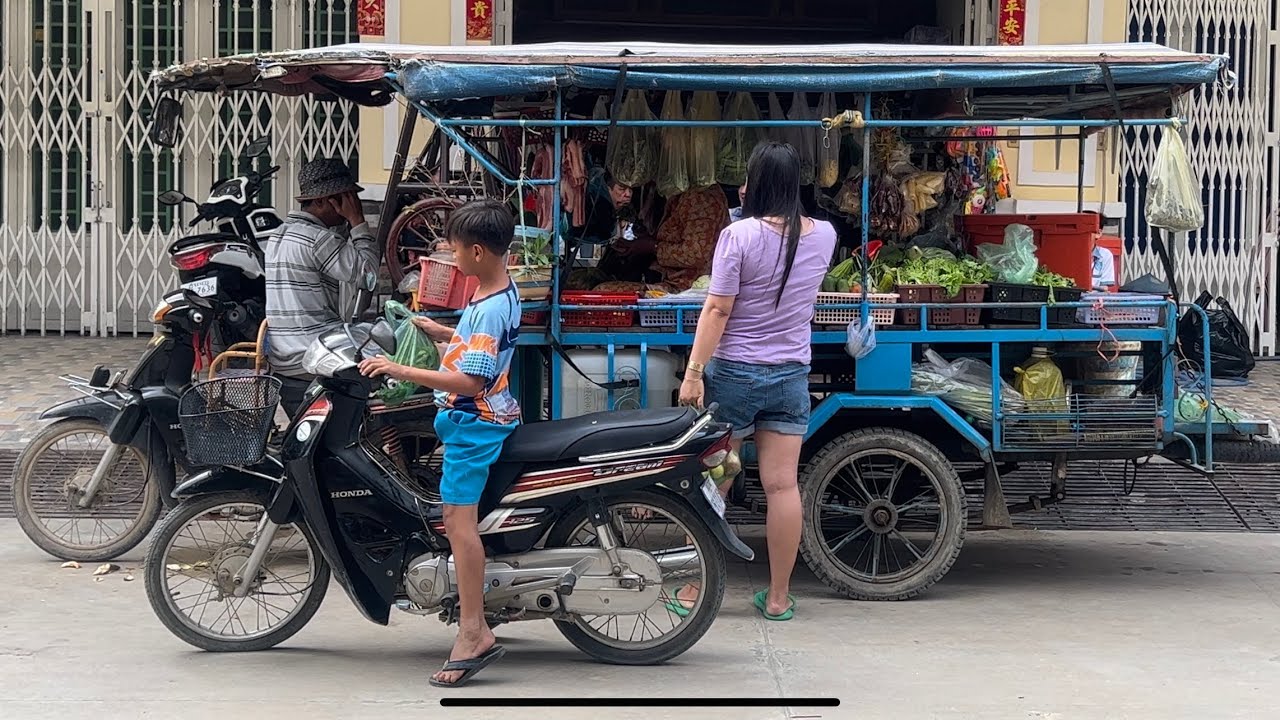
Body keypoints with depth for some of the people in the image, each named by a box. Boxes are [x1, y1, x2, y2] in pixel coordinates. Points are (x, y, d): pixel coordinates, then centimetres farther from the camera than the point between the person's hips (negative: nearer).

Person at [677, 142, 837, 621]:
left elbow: (718, 310, -15)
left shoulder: (740, 235, -13)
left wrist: (693, 372, -11)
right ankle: (778, 597, 11)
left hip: (733, 372, -3)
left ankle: (692, 591, 13)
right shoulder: (823, 236, 2)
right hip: (791, 375, 4)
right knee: (782, 486, 5)